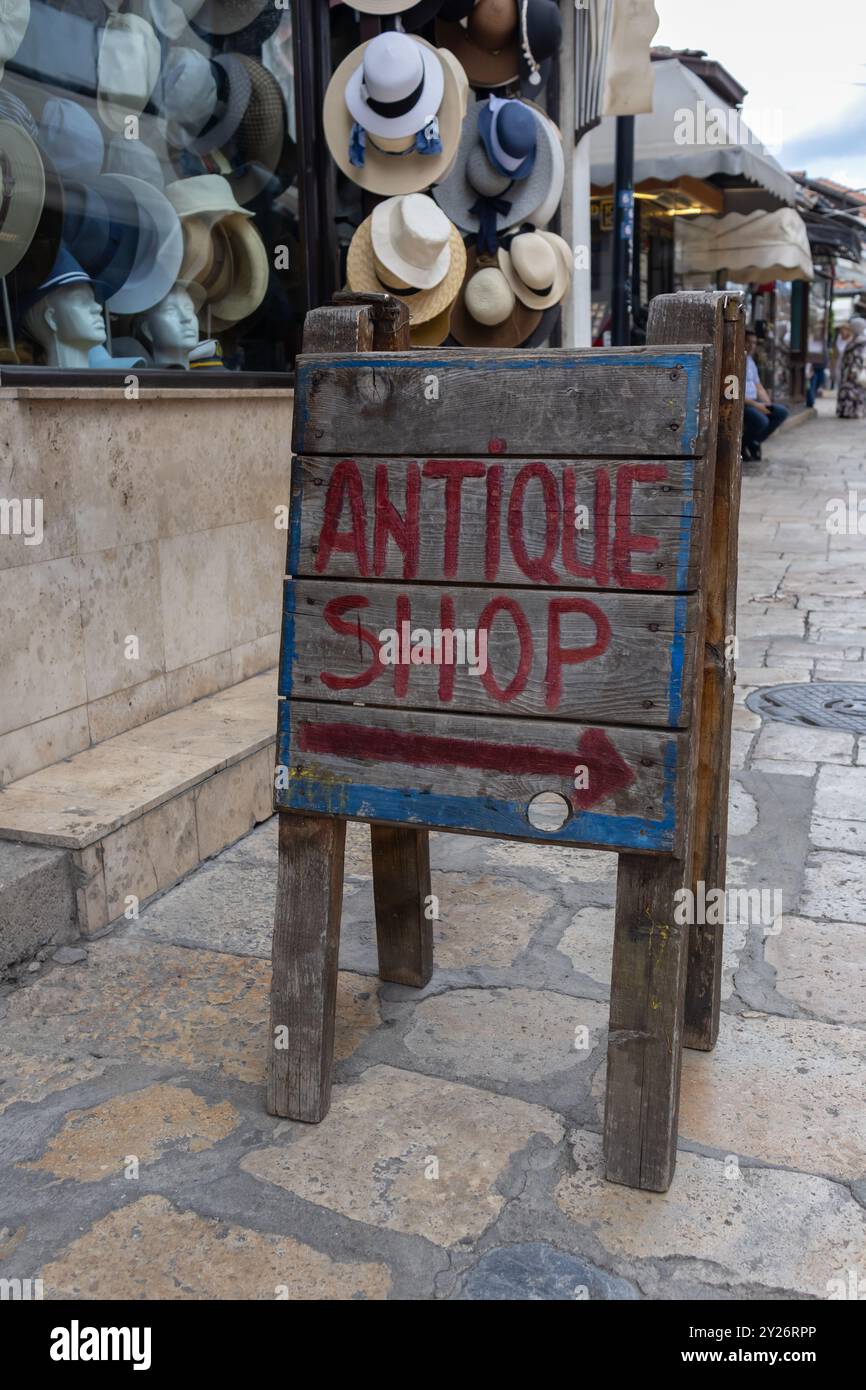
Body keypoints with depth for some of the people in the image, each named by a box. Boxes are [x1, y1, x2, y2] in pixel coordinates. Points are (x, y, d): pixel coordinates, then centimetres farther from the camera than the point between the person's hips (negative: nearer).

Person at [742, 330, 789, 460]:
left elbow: (759, 388, 23)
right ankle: (742, 445, -6)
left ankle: (753, 442, -2)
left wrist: (769, 405, 6)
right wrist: (755, 405, -20)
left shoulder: (750, 362, 20)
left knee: (782, 412, -5)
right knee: (761, 420, -33)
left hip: (753, 402, 9)